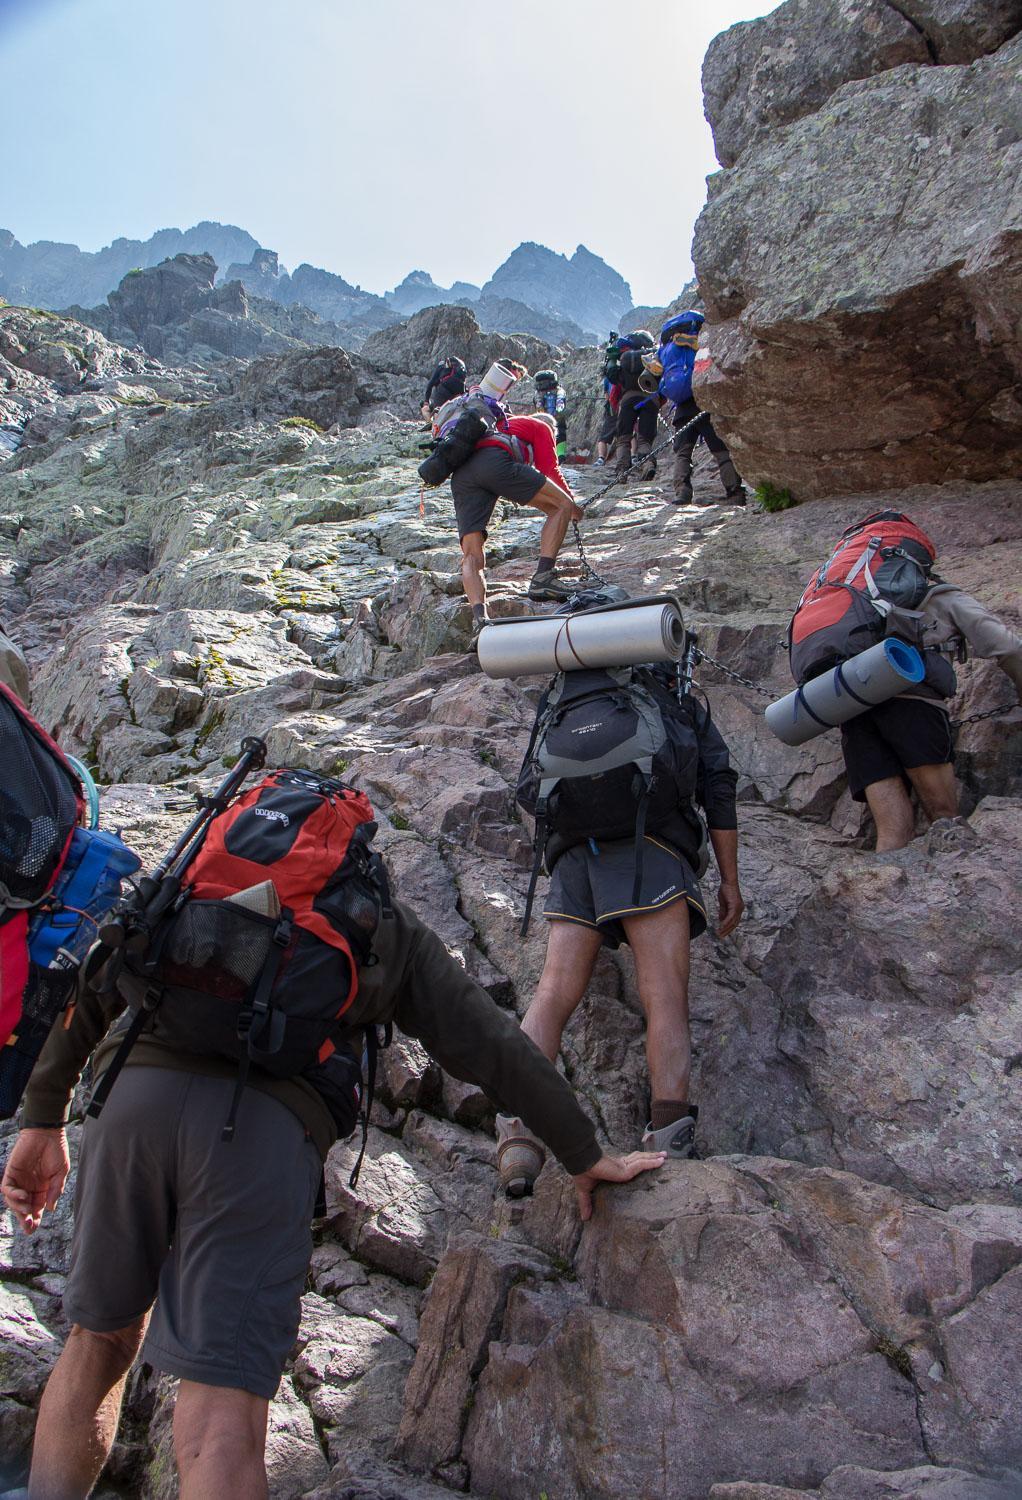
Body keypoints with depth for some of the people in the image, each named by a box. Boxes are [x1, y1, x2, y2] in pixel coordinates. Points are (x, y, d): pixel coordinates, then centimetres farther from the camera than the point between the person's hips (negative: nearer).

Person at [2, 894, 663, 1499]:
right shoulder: (395, 930, 23)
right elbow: (493, 1047, 20)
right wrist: (585, 1156, 28)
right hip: (268, 1125, -2)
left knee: (101, 1338, 23)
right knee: (222, 1411, -1)